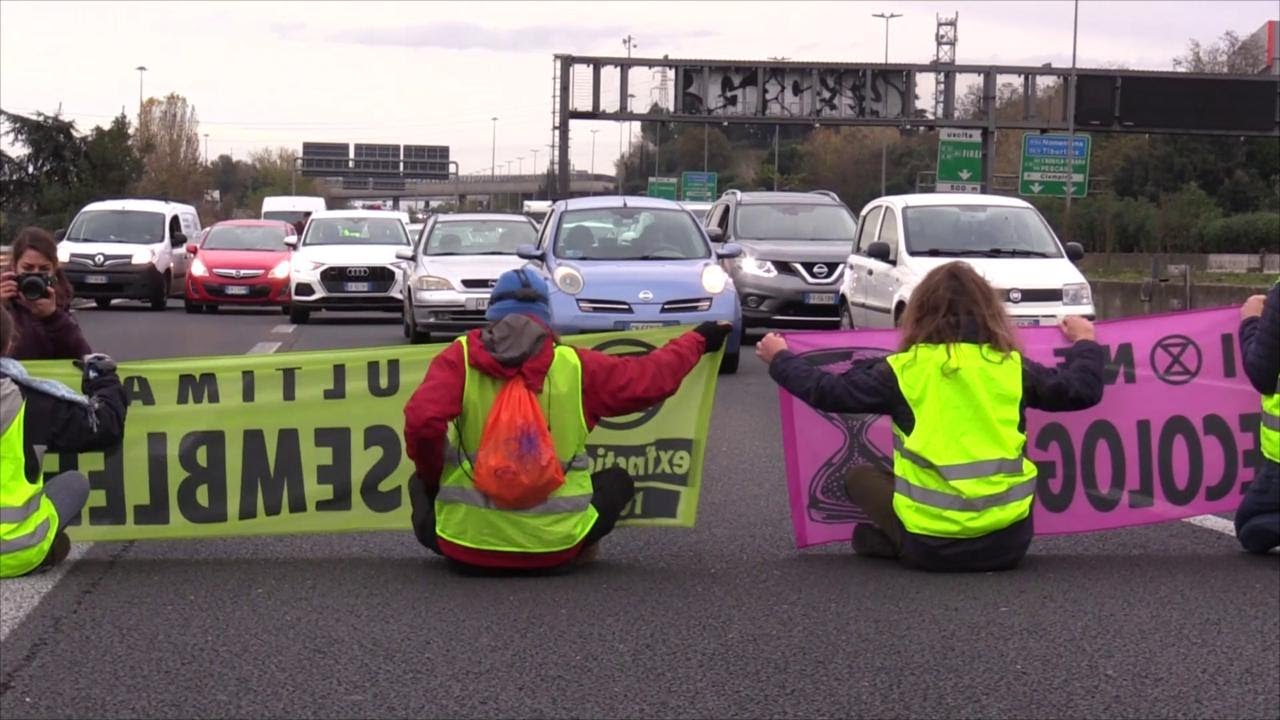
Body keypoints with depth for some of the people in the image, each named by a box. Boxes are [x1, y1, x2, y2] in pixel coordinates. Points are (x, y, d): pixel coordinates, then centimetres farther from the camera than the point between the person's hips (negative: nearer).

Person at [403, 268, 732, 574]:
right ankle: (577, 552, 11)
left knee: (420, 482, 31)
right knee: (617, 480, 27)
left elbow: (421, 422, -17)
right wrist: (699, 340, 27)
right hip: (553, 552, 0)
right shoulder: (575, 366, -2)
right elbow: (653, 378, 8)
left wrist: (430, 476, 3)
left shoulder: (460, 357, -3)